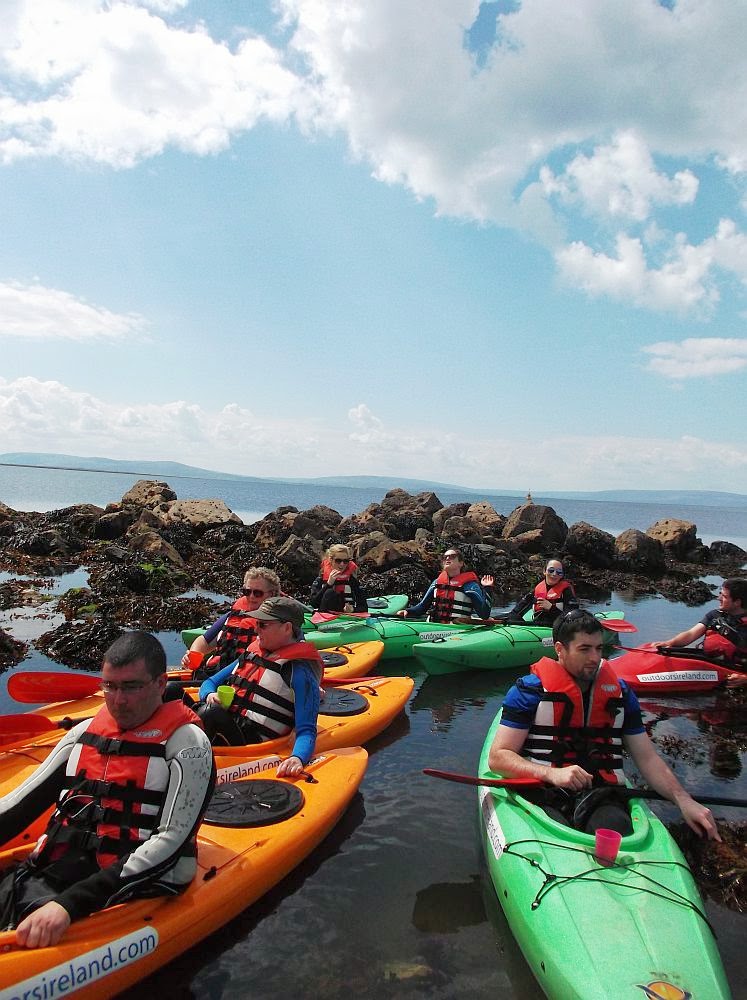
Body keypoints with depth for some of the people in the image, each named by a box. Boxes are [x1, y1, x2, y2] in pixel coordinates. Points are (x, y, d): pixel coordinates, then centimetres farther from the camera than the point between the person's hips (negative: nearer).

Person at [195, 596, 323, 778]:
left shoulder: (300, 671, -6)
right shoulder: (252, 653, 17)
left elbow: (306, 731, -12)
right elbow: (210, 683, 23)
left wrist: (297, 758, -35)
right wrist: (210, 695, -3)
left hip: (249, 741, -7)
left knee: (213, 712, -34)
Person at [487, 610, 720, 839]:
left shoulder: (620, 693, 16)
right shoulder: (530, 690, 1)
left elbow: (647, 758, 19)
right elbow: (497, 757, -3)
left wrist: (683, 800, 2)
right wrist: (552, 774, -19)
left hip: (601, 799, 3)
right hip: (543, 796, -3)